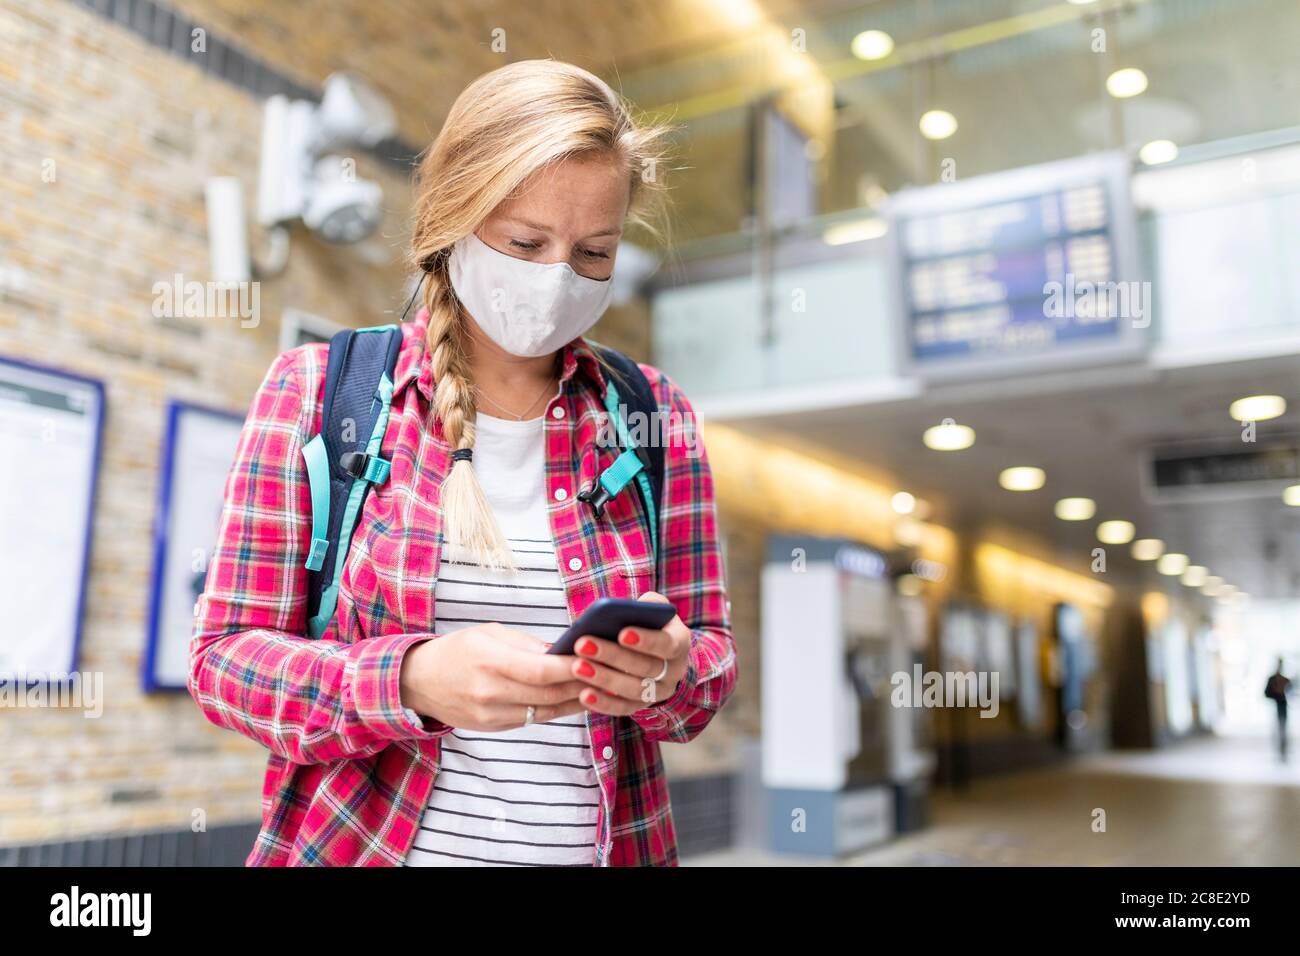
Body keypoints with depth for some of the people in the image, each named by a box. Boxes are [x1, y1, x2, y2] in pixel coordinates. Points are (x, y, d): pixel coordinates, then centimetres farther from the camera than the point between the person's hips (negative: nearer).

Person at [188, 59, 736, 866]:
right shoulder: (317, 392, -6)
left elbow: (712, 658, 3)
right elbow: (226, 659, -7)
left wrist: (669, 674, -20)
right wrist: (413, 680, -25)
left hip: (606, 844, 2)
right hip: (352, 843, -1)